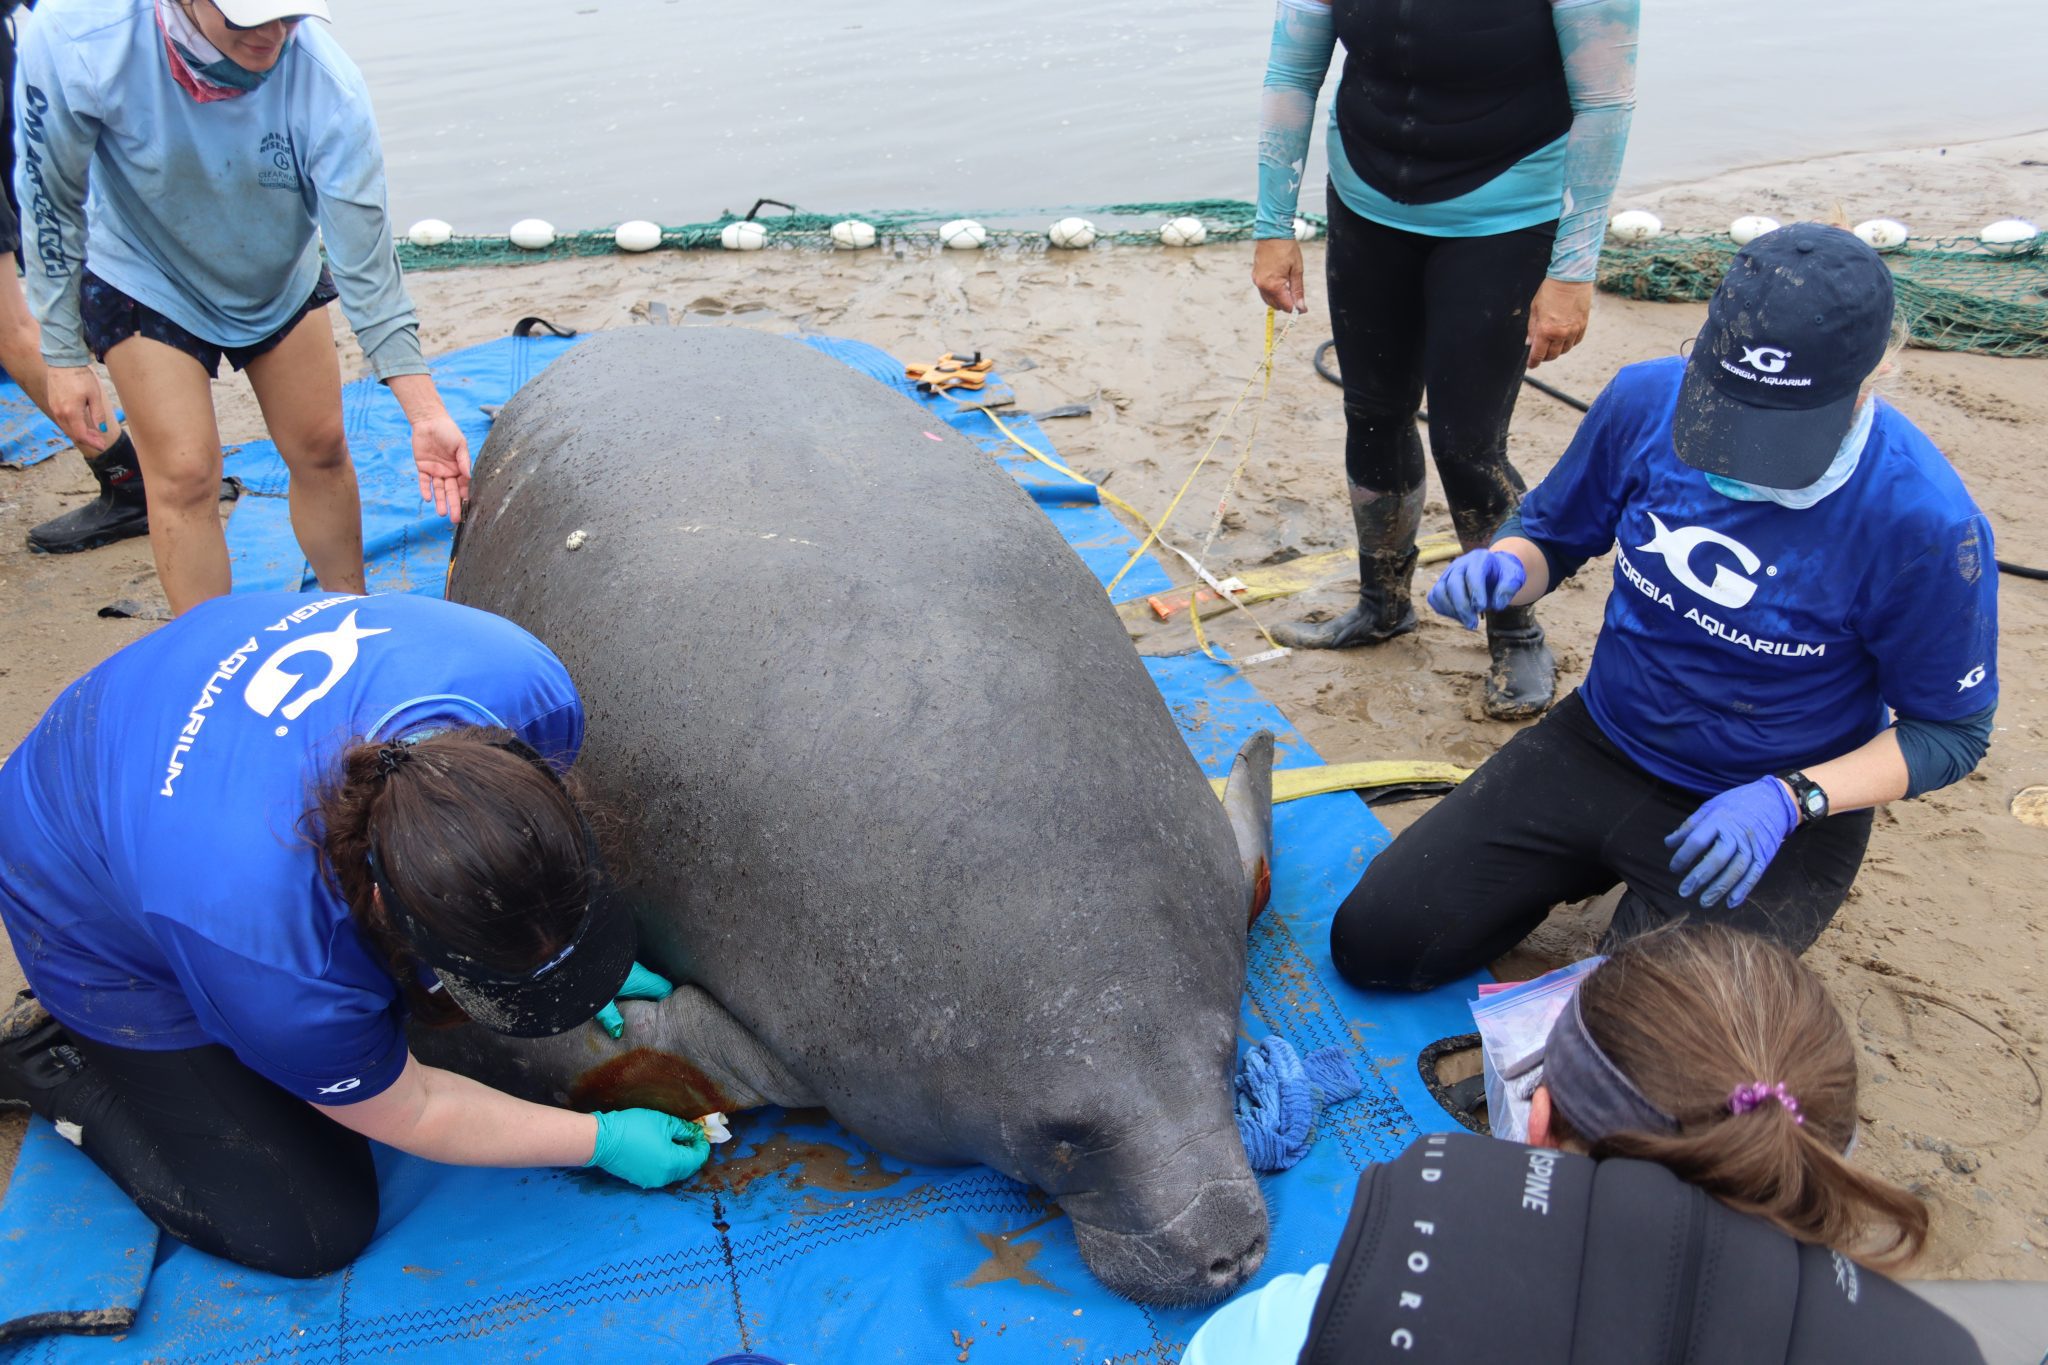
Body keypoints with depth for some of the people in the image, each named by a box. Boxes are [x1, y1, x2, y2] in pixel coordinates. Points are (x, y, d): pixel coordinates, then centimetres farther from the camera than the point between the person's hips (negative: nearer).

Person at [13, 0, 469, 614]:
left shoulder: (327, 86, -32)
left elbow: (365, 264, -27)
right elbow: (53, 205, -17)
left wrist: (425, 413, -30)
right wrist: (64, 356, -13)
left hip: (284, 283, 2)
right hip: (146, 282, -1)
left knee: (320, 448, 6)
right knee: (184, 474, -7)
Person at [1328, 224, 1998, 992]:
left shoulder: (1927, 522, -24)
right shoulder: (1649, 399, -13)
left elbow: (1952, 731, -11)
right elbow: (1552, 534, 4)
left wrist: (1789, 801, -27)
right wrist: (1503, 569, -21)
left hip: (1774, 813, -3)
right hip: (1599, 747, 4)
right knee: (1369, 943, -1)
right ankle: (1597, 868, 21)